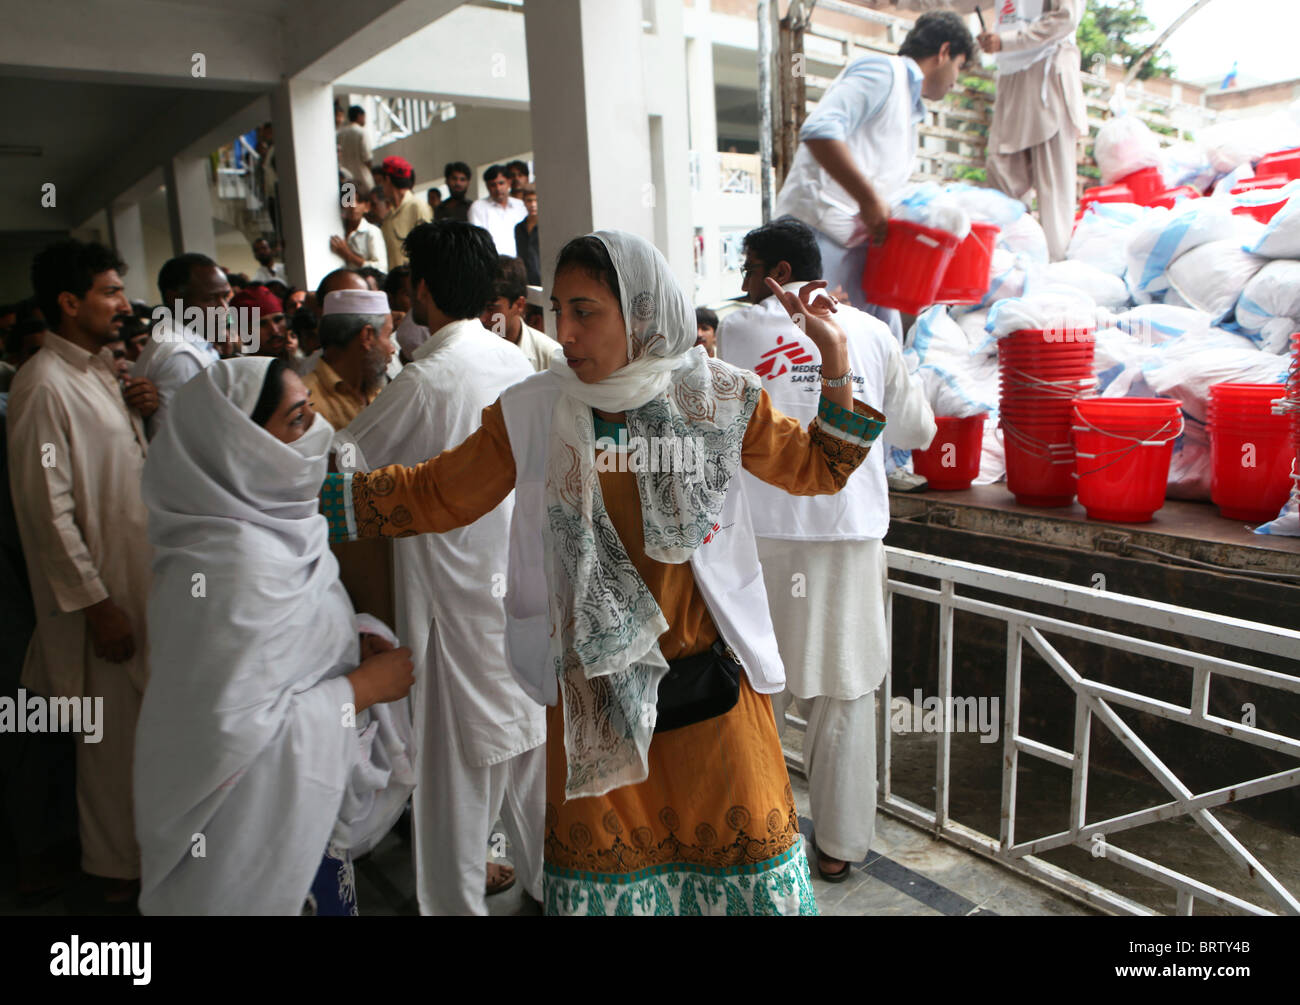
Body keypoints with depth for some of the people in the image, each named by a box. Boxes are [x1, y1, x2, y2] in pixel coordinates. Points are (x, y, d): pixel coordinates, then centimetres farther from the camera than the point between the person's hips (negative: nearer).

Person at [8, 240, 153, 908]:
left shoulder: (102, 370, 11)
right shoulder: (44, 385, -17)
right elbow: (47, 510, -19)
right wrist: (95, 604, -18)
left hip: (141, 573, 8)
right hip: (100, 588, -8)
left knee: (146, 720, 18)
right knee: (112, 731, 6)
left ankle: (146, 841, 37)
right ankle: (117, 867, 25)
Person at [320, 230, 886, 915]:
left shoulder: (716, 398, -6)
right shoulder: (532, 413, -7)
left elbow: (816, 468, 6)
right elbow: (434, 494, 0)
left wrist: (835, 361, -7)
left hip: (708, 675, 0)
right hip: (592, 687, 1)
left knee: (738, 835, 15)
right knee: (601, 858, 17)